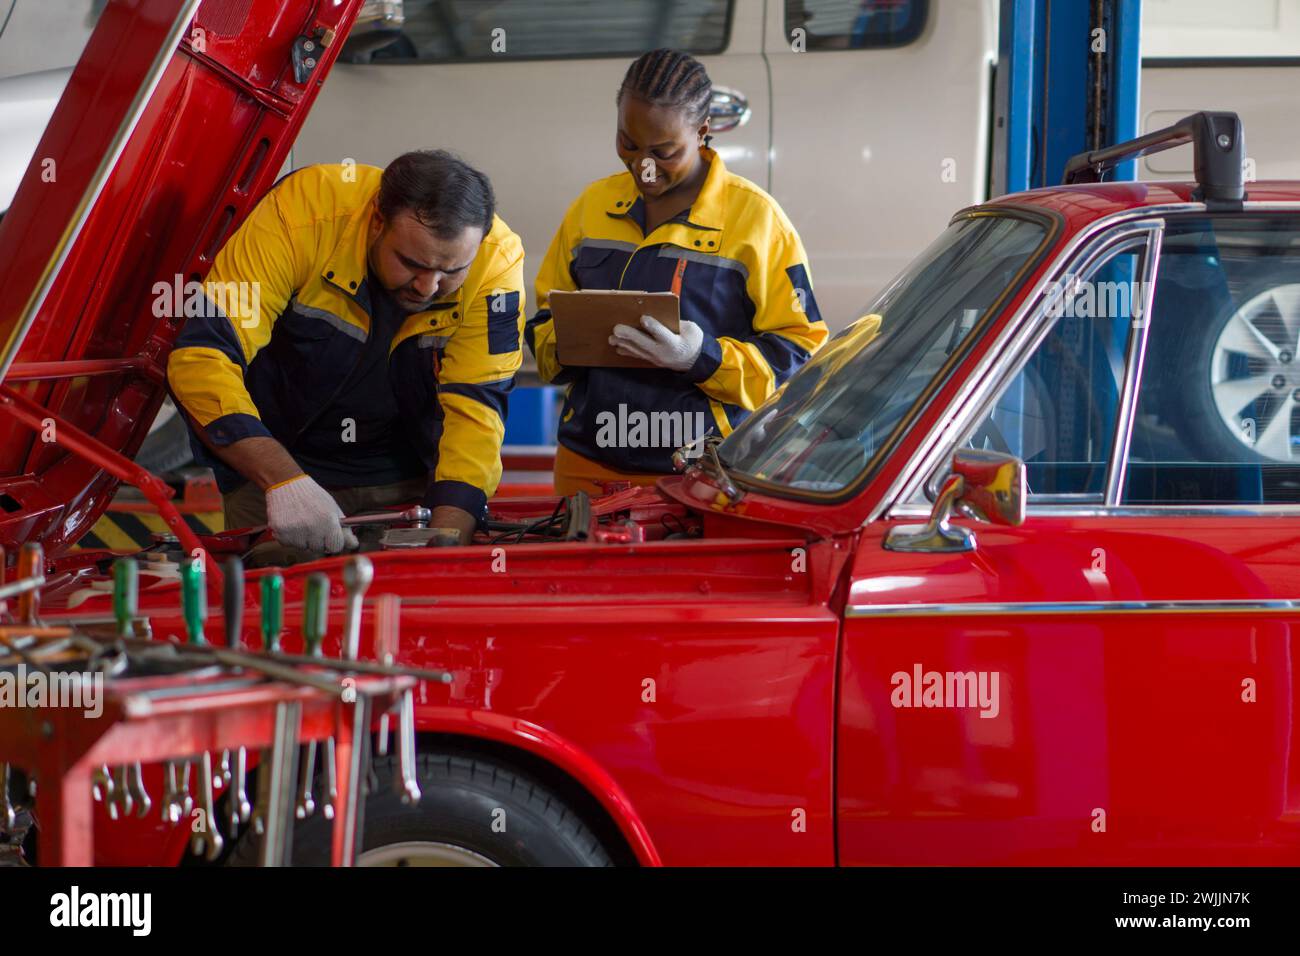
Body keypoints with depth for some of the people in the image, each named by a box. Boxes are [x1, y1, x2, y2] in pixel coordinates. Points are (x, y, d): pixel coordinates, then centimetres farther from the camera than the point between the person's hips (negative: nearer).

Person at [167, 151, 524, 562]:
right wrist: (285, 480, -44)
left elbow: (474, 411, -22)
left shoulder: (497, 262, -23)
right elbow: (201, 357, -33)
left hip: (407, 480, 2)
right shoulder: (305, 215, -29)